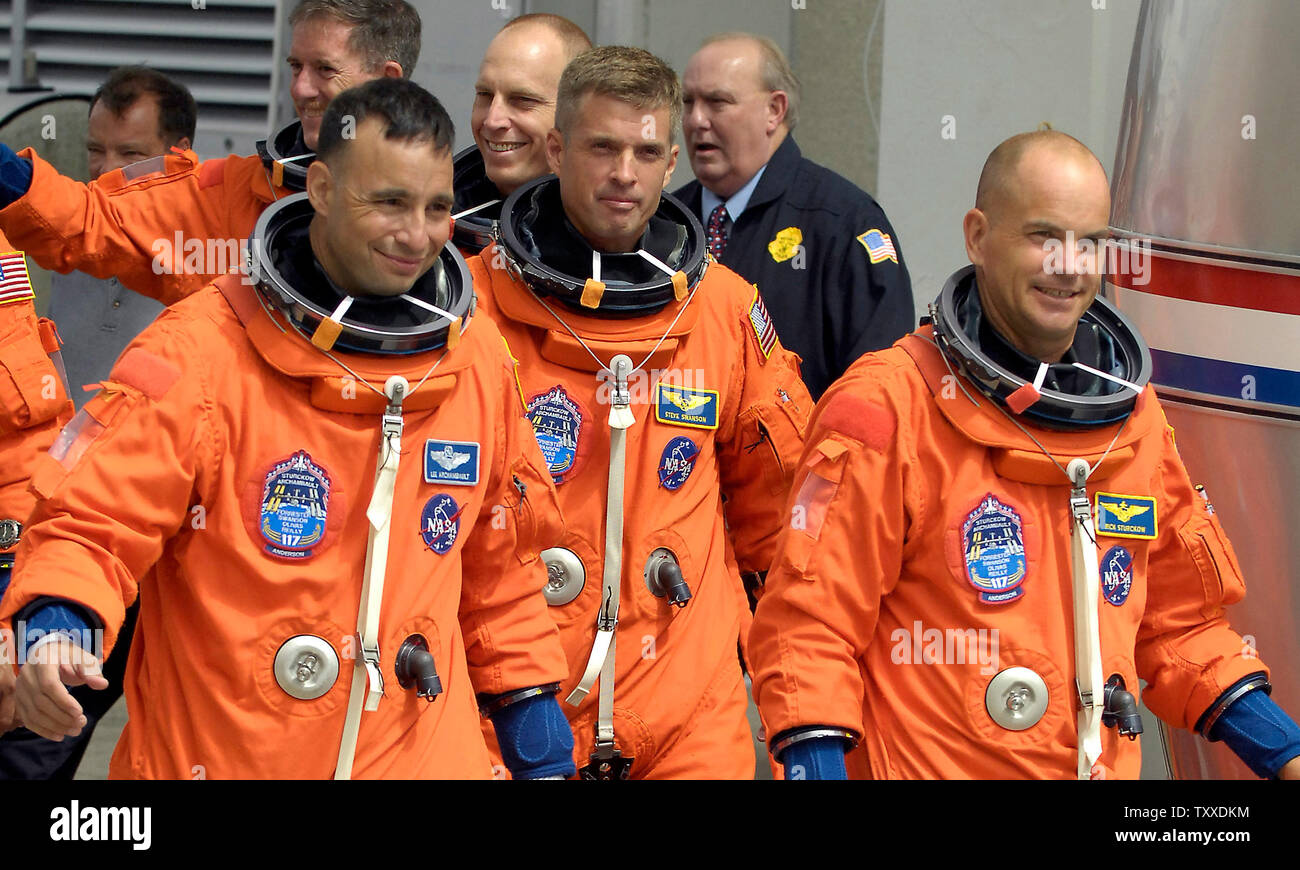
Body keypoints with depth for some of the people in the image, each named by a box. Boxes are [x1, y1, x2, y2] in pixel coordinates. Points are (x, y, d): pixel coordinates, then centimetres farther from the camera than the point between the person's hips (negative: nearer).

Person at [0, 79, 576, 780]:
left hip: (427, 753, 3)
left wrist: (534, 728, 15)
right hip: (211, 756, -3)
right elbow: (90, 524, -11)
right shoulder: (198, 352, -12)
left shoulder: (477, 357, 4)